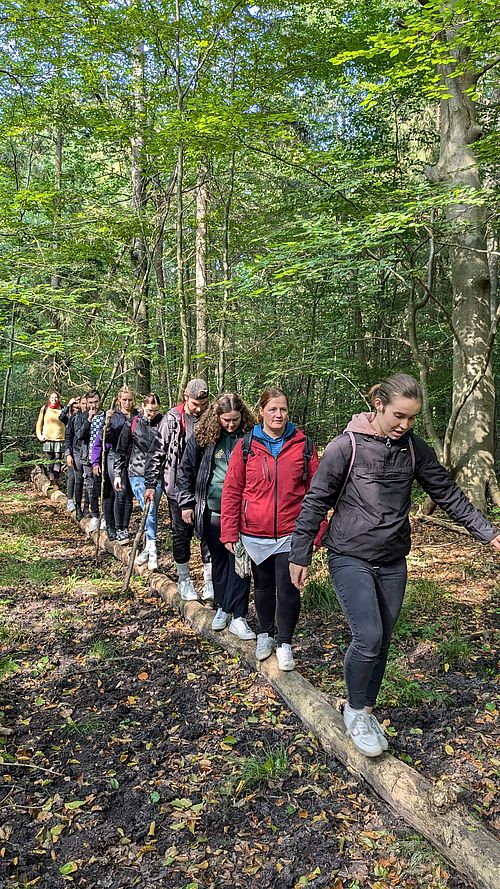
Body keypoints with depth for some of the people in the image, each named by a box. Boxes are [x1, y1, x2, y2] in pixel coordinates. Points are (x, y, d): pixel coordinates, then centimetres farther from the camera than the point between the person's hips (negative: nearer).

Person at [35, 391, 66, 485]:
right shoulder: (44, 409, 6)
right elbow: (39, 423, 12)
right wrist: (39, 435, 4)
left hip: (60, 439, -1)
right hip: (48, 439, 1)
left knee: (57, 460, -3)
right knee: (50, 461, 4)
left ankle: (55, 482, -2)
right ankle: (51, 481, 7)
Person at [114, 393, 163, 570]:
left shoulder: (163, 423, 1)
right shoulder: (132, 423, 1)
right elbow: (121, 450, 7)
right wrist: (117, 474, 5)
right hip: (137, 473, -1)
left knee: (152, 509, 0)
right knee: (149, 510, -10)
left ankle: (149, 548, 12)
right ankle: (152, 550, -4)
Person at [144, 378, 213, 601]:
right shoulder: (172, 420, -5)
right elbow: (156, 452, -1)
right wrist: (150, 484, -4)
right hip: (178, 488, -1)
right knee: (182, 533, 8)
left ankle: (210, 582, 13)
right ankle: (184, 580, 23)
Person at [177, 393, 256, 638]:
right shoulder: (203, 436, -3)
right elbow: (186, 470, 5)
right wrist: (186, 503, 4)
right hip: (211, 511, 2)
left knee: (240, 562, -1)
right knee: (218, 560, 14)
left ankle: (238, 617, 8)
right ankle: (222, 608, 30)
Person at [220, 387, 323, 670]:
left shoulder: (304, 444, -2)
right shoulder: (246, 446, -1)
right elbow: (232, 491, 0)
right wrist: (230, 533, -2)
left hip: (291, 533, -1)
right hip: (255, 533, 1)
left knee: (288, 589, 1)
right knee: (263, 586, 18)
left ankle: (285, 643, 24)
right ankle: (266, 633, 40)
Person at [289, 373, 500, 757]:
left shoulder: (415, 449, 0)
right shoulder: (347, 446, -13)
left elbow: (448, 493, 8)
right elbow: (316, 501, -9)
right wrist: (300, 555, -8)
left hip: (393, 561, 5)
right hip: (351, 557, -5)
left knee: (382, 642, 12)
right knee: (368, 637, -14)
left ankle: (366, 711, 32)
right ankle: (355, 711, 11)